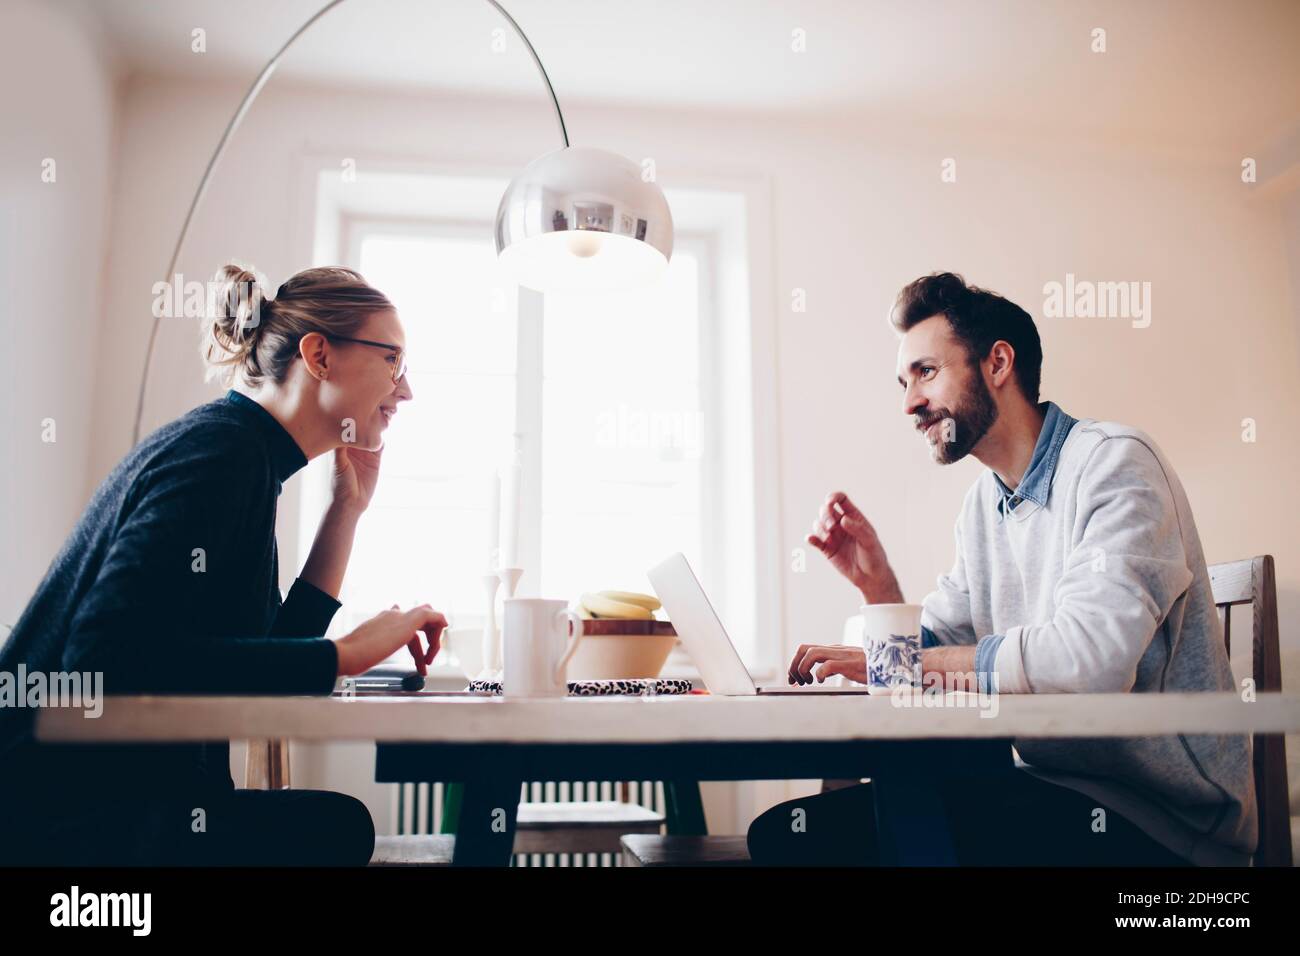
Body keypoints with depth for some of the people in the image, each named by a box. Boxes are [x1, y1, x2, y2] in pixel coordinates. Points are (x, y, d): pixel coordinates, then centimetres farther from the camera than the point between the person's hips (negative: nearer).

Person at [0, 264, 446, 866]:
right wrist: (343, 654, -26)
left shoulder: (243, 454, 12)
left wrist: (347, 508, 9)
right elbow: (111, 656, -30)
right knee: (342, 826, -15)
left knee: (344, 823, 0)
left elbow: (266, 656, 10)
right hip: (71, 821, -9)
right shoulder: (221, 450, -17)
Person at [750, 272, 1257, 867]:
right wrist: (877, 583, -6)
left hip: (1161, 818, -7)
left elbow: (1090, 655, -28)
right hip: (1041, 785, 7)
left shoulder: (1114, 462, -13)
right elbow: (934, 656, 12)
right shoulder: (981, 505, 11)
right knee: (782, 830, -9)